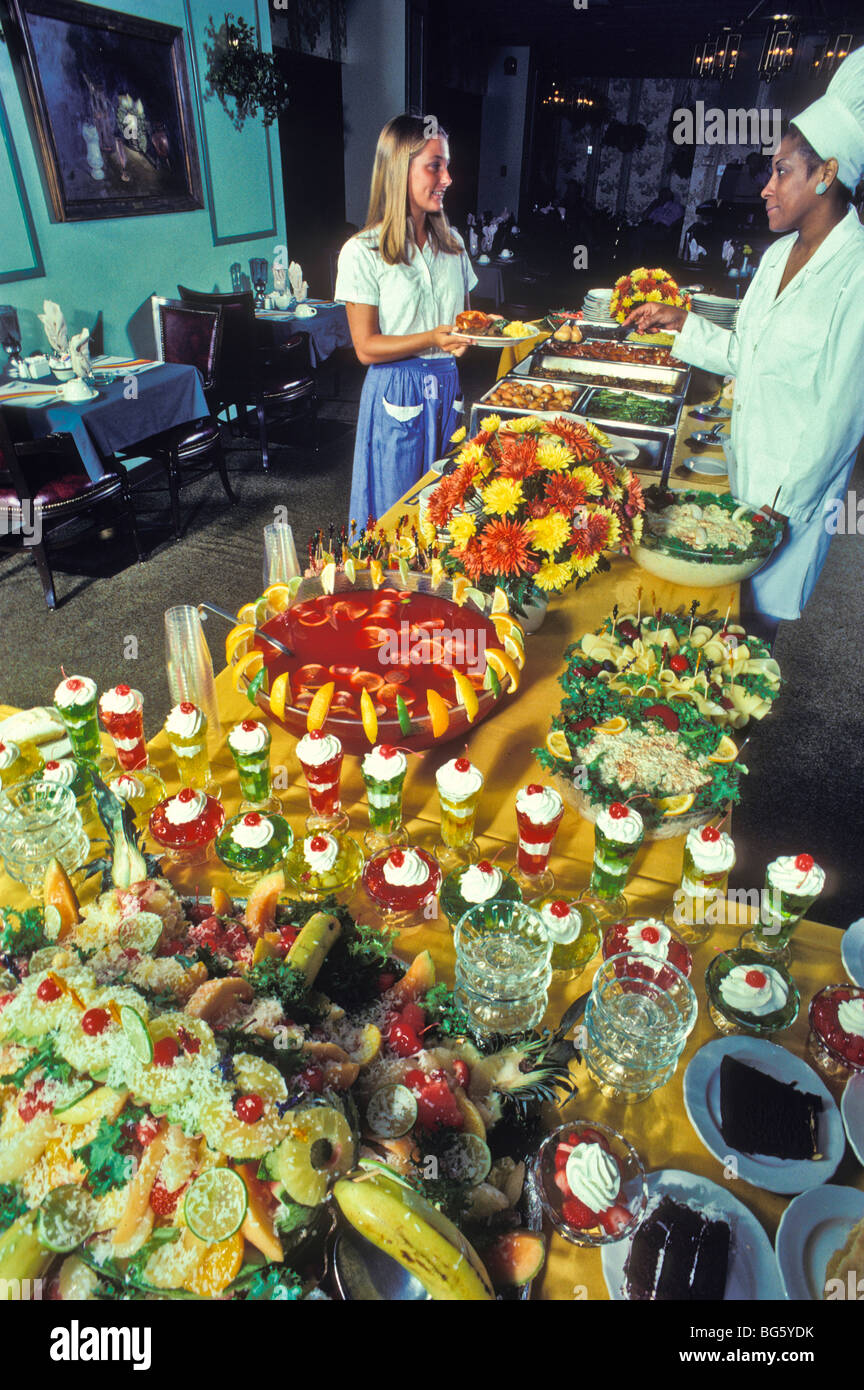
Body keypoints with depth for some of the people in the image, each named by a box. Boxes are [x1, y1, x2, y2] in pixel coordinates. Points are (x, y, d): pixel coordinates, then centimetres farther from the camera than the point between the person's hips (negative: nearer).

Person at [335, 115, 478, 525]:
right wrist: (433, 339, -22)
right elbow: (366, 348, -10)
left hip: (447, 387, 5)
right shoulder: (362, 252, -7)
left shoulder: (452, 243, 12)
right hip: (396, 394, -5)